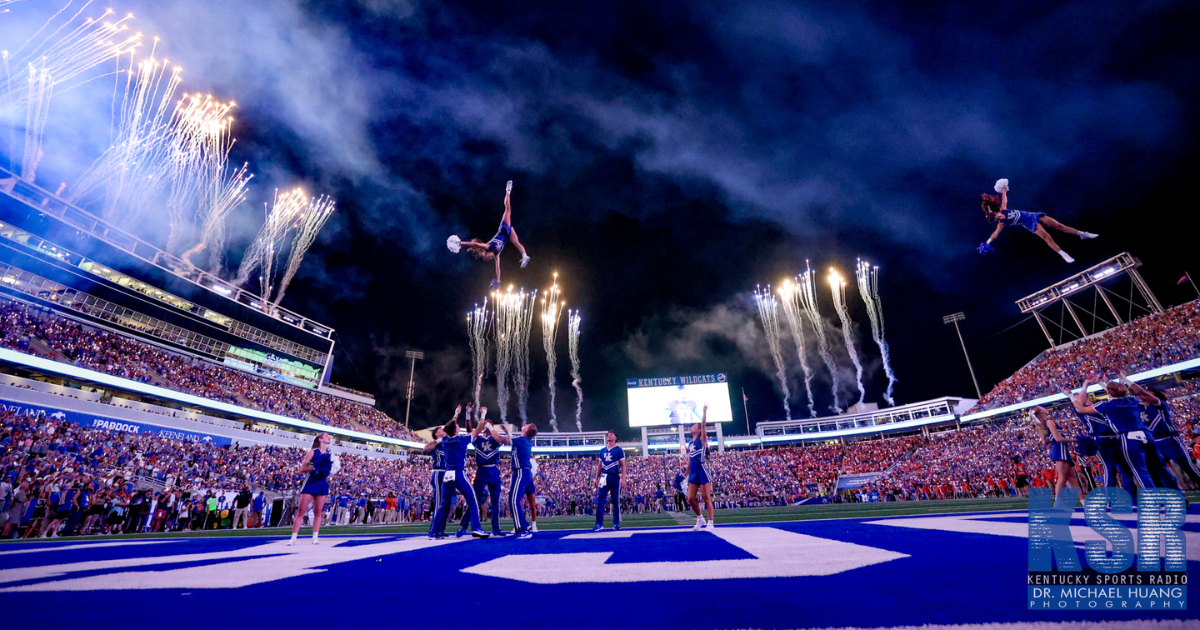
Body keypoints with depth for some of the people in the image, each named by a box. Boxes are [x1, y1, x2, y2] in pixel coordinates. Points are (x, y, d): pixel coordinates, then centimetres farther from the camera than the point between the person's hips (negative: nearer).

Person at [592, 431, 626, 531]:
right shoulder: (602, 450, 15)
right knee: (600, 500, -2)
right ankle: (599, 524, 2)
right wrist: (596, 479, 13)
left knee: (616, 501, 3)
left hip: (614, 477, -4)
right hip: (604, 477, 4)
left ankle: (616, 523, 15)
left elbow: (623, 465, -3)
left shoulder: (619, 450, 1)